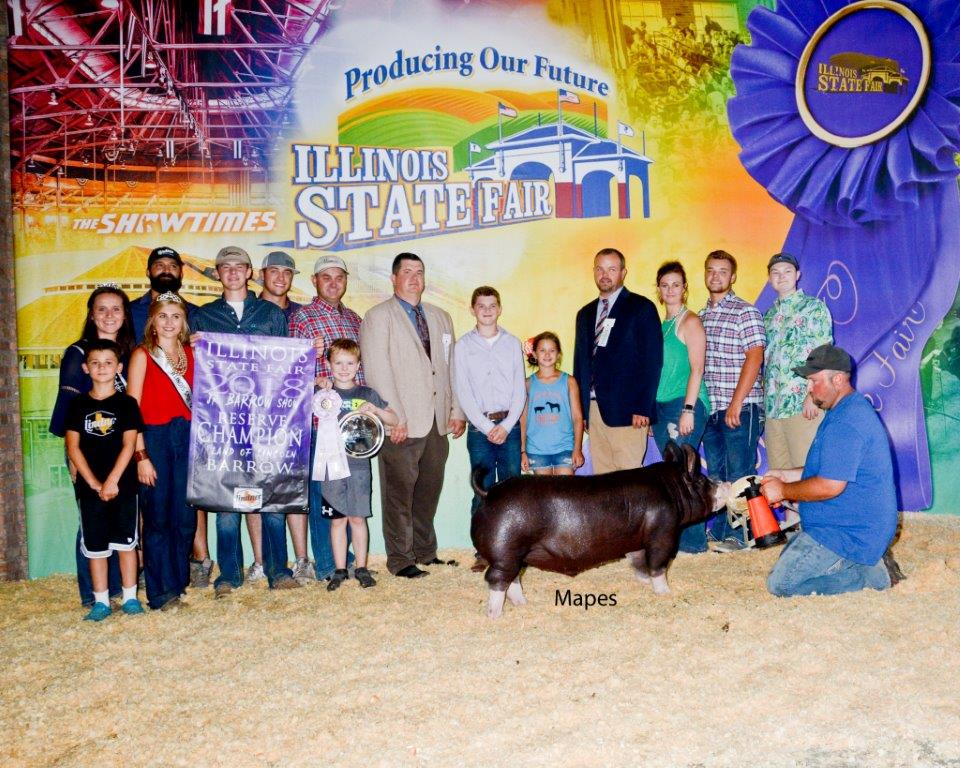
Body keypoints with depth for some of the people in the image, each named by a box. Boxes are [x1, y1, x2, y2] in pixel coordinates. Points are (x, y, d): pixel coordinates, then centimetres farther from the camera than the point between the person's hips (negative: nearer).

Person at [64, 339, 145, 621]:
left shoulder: (126, 403, 0)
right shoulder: (78, 404, 5)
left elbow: (129, 444, -6)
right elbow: (73, 446, 1)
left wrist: (112, 481, -14)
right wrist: (94, 483, -8)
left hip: (122, 484, -2)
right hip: (89, 485, 2)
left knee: (125, 541, 3)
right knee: (95, 544, 5)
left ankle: (130, 597, 12)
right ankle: (101, 601, 13)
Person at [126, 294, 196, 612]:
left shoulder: (192, 353, 11)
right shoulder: (142, 355, -1)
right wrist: (141, 454, -12)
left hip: (187, 437, 4)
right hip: (154, 438, -4)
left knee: (186, 514, 6)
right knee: (157, 516, 0)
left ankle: (180, 580, 21)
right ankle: (161, 591, 7)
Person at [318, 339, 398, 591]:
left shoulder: (367, 394, 7)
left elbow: (394, 420, 9)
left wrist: (376, 409, -9)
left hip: (359, 465, 0)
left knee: (358, 518, 6)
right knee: (337, 520, 6)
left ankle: (361, 568, 16)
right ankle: (340, 570, 15)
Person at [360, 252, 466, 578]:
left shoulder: (440, 318, 17)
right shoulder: (378, 317, -1)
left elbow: (451, 367, 16)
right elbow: (377, 372, -9)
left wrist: (457, 411, 7)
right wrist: (395, 418, -15)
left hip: (437, 422, 6)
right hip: (403, 425, -6)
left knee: (429, 490, 13)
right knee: (399, 493, 0)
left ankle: (425, 552, 25)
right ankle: (400, 559, 10)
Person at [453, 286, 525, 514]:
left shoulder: (512, 343, 8)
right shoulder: (463, 345, 3)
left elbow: (520, 390, 5)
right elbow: (463, 392, -2)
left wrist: (506, 426, -6)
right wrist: (487, 427, -8)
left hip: (509, 425, 2)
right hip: (479, 427, -1)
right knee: (483, 491, 0)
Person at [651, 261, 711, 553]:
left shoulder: (690, 322, -4)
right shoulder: (660, 325, 16)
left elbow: (696, 369, -11)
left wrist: (688, 409, -18)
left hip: (685, 403, -7)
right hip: (661, 406, 7)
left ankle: (693, 539, -2)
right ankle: (676, 536, 15)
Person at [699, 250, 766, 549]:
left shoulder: (745, 312, -6)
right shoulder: (701, 316, 14)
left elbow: (754, 357, -13)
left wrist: (736, 404, -17)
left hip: (740, 408, -6)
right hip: (710, 408, 6)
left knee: (739, 474, -1)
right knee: (715, 474, 12)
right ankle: (718, 530, 21)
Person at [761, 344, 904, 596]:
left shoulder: (846, 423, -24)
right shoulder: (852, 409, 13)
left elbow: (830, 486, -27)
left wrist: (783, 490, -12)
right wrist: (786, 475, 12)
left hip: (848, 534, -11)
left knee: (781, 584, -12)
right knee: (787, 562, 20)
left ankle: (874, 574, -7)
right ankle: (869, 561, 10)